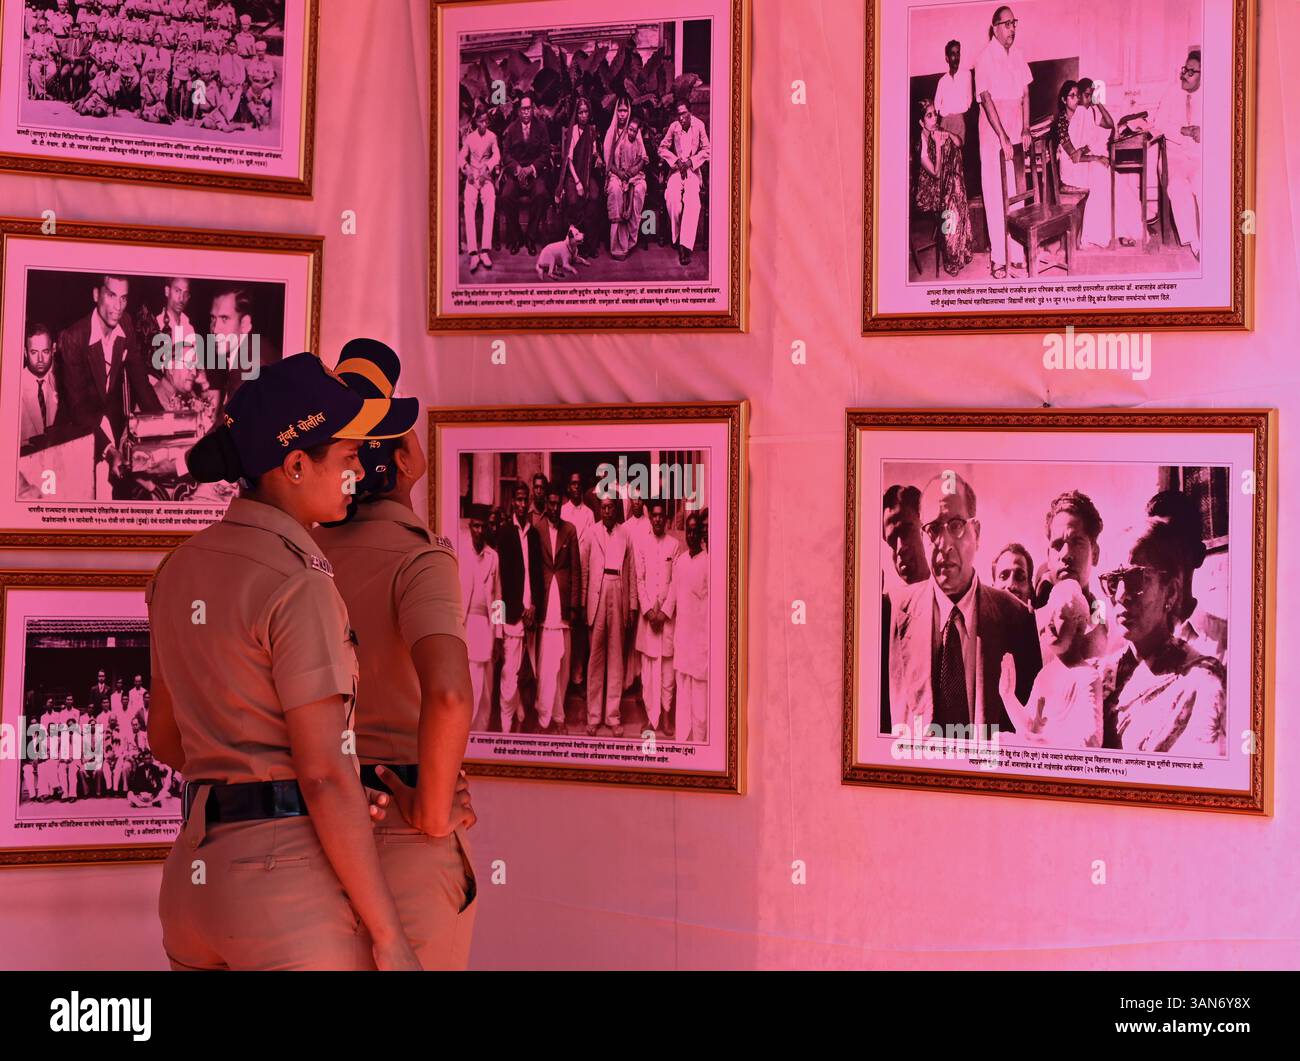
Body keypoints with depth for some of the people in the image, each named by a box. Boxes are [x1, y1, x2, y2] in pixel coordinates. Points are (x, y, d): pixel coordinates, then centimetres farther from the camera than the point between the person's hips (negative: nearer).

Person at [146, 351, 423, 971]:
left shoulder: (183, 570, 10)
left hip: (196, 878, 8)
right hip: (293, 891, -8)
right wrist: (387, 935, -13)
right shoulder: (298, 589, -16)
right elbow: (324, 774, -18)